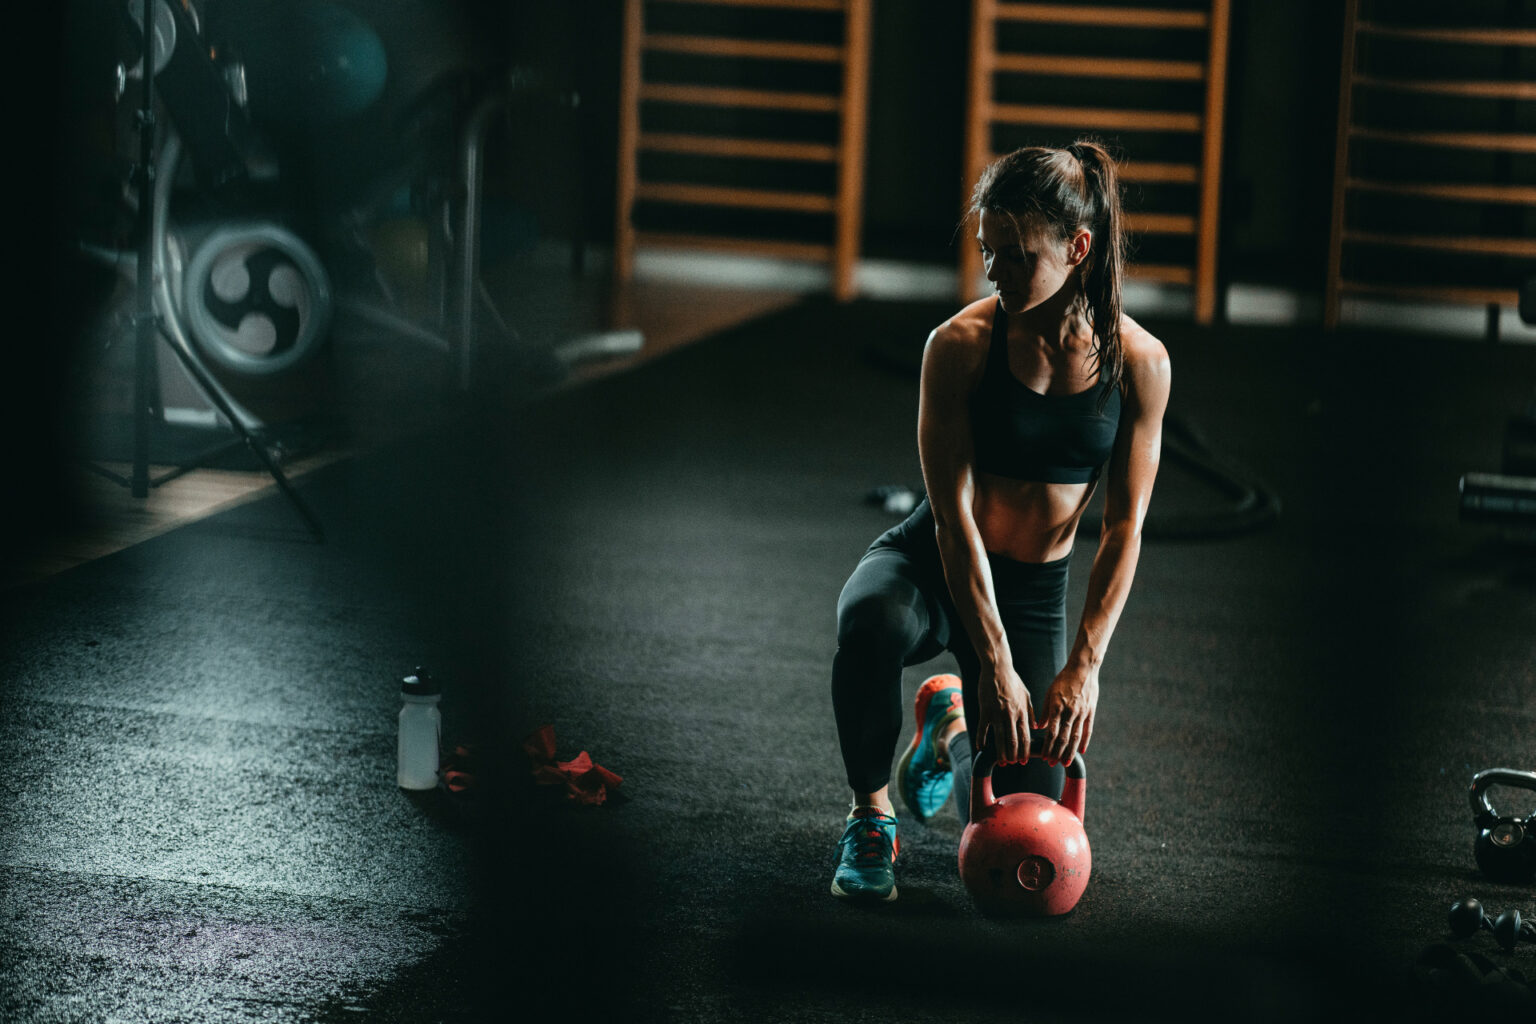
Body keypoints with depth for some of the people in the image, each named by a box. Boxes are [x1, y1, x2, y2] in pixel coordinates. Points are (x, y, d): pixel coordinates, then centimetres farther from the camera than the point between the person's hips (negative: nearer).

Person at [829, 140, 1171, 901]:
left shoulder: (1139, 362, -10)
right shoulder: (961, 345, -17)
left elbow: (1124, 529, -7)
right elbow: (954, 511, -19)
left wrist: (1085, 663, -16)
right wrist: (993, 663, -25)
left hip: (1034, 593, 2)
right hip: (929, 564, -2)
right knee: (872, 623, -41)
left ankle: (949, 728, 28)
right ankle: (870, 815, -12)